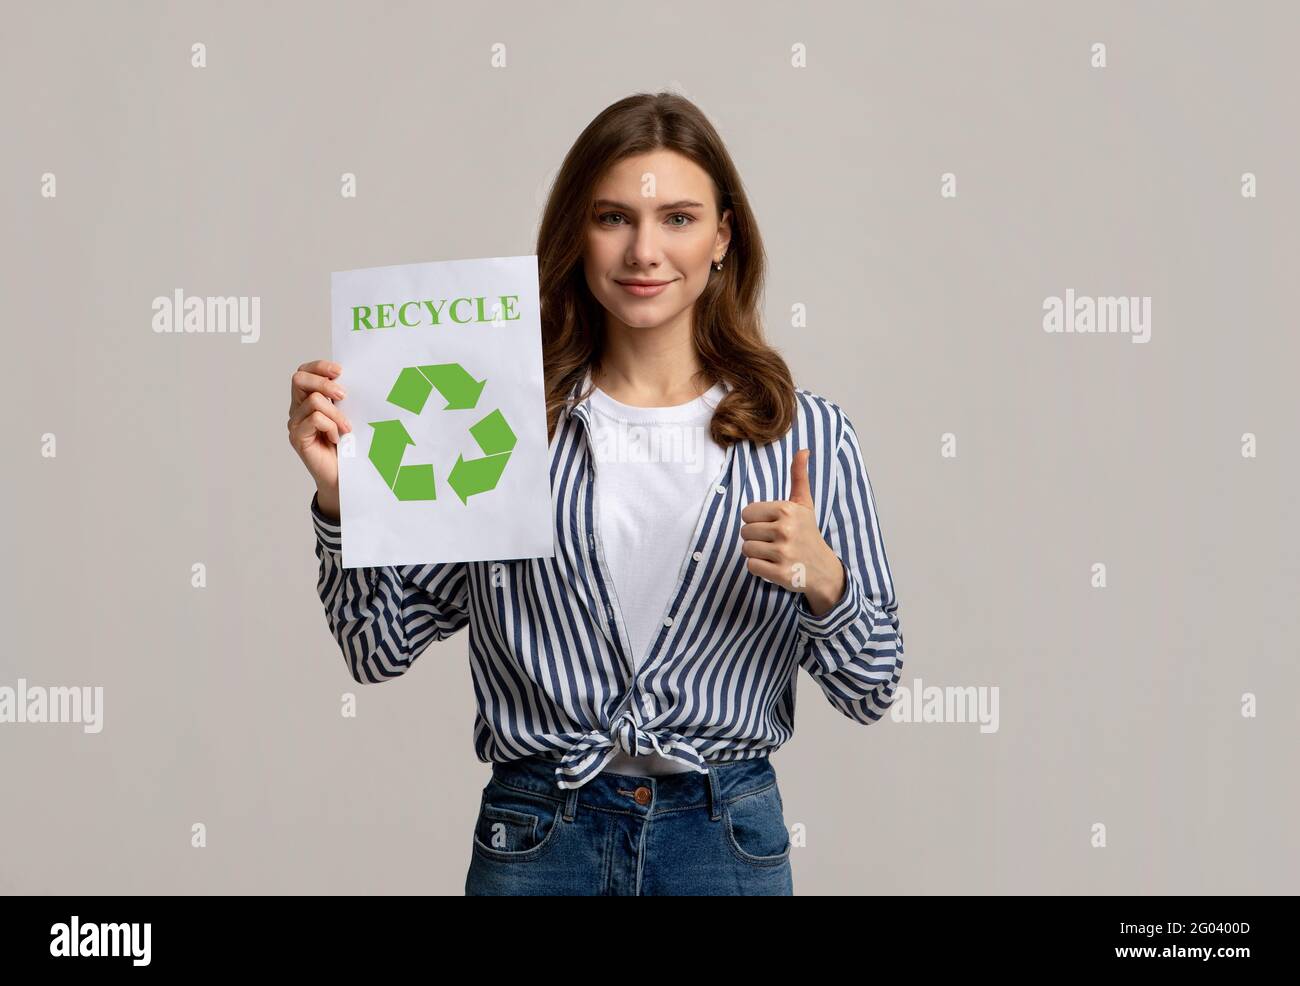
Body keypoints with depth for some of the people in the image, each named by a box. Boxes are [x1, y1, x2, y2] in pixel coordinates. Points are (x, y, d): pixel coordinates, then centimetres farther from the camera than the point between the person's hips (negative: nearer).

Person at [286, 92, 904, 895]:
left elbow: (871, 692, 1)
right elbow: (380, 647, 0)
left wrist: (823, 581, -18)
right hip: (536, 837, 0)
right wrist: (342, 496, -14)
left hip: (726, 838, 1)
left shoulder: (807, 433, -3)